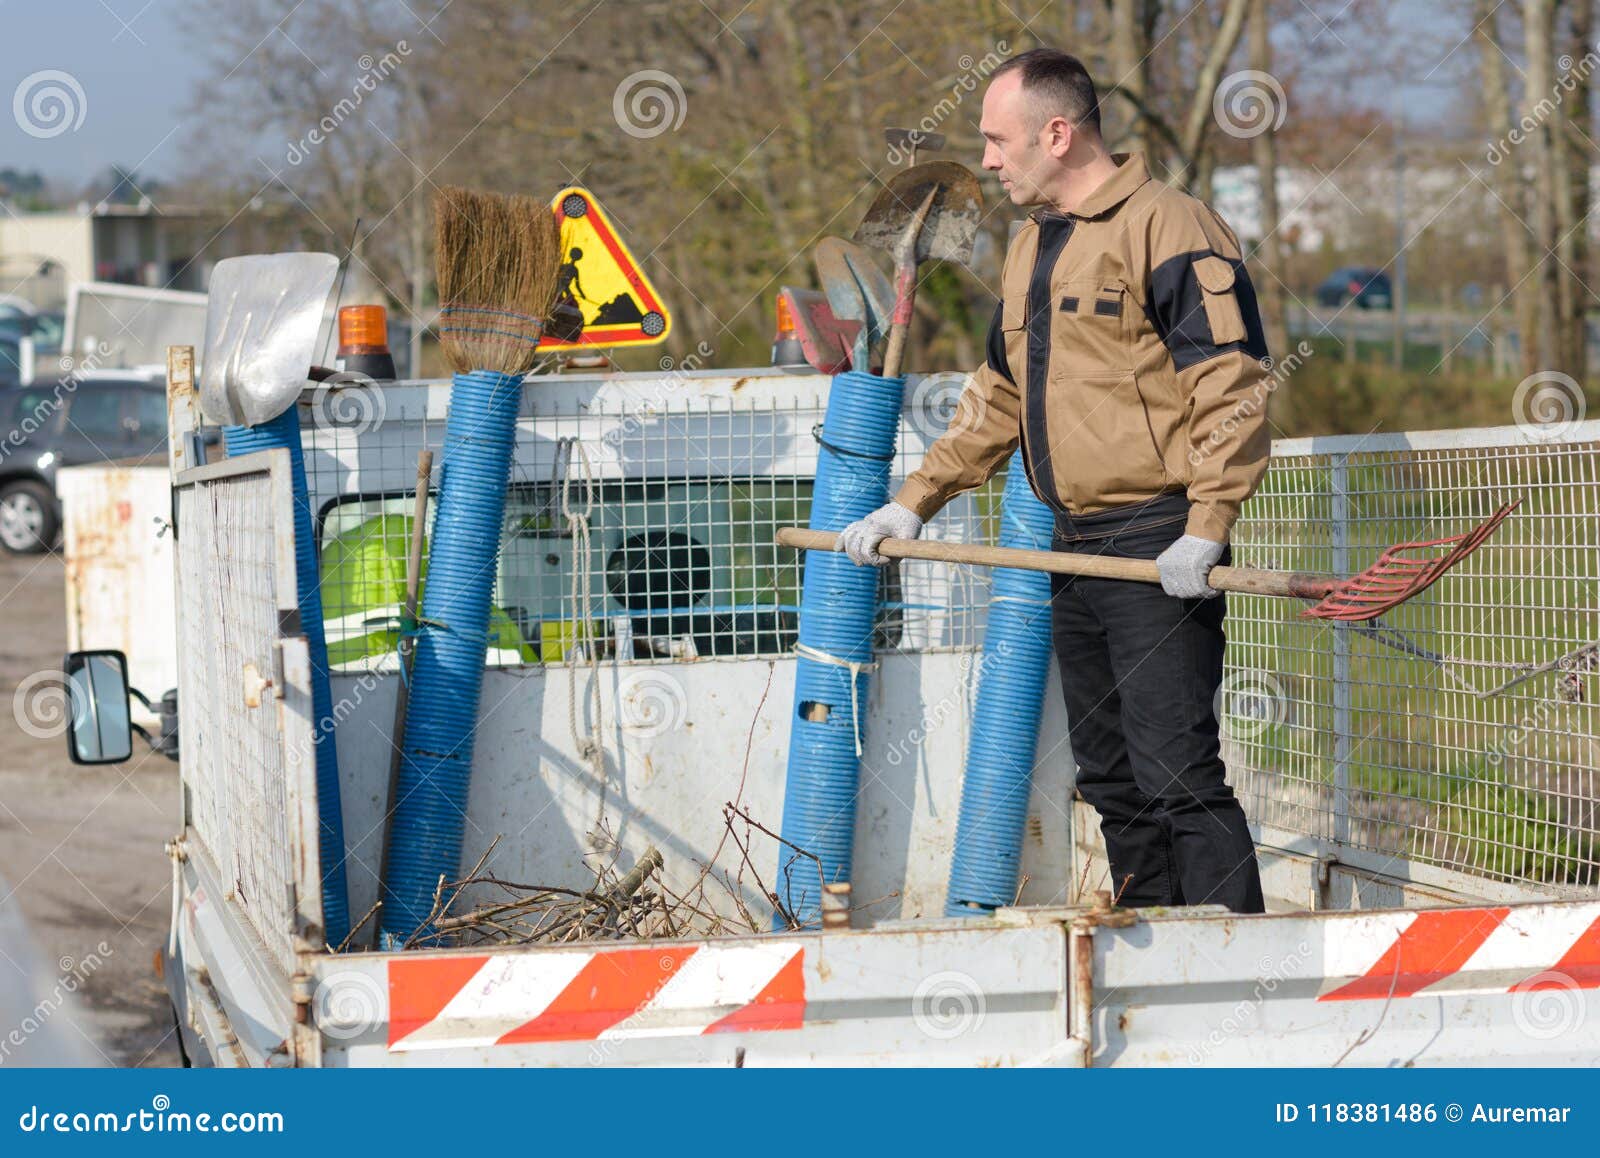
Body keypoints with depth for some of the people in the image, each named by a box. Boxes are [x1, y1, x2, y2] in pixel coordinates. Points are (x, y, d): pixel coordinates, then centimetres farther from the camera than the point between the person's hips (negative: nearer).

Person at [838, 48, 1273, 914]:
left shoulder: (1168, 228, -10)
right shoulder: (1029, 250, 18)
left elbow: (1232, 384, -16)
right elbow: (997, 402, 26)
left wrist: (1205, 527, -22)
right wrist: (914, 502, 19)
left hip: (1158, 554, -9)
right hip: (1075, 551, 9)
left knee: (1176, 773, -12)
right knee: (1111, 781, 11)